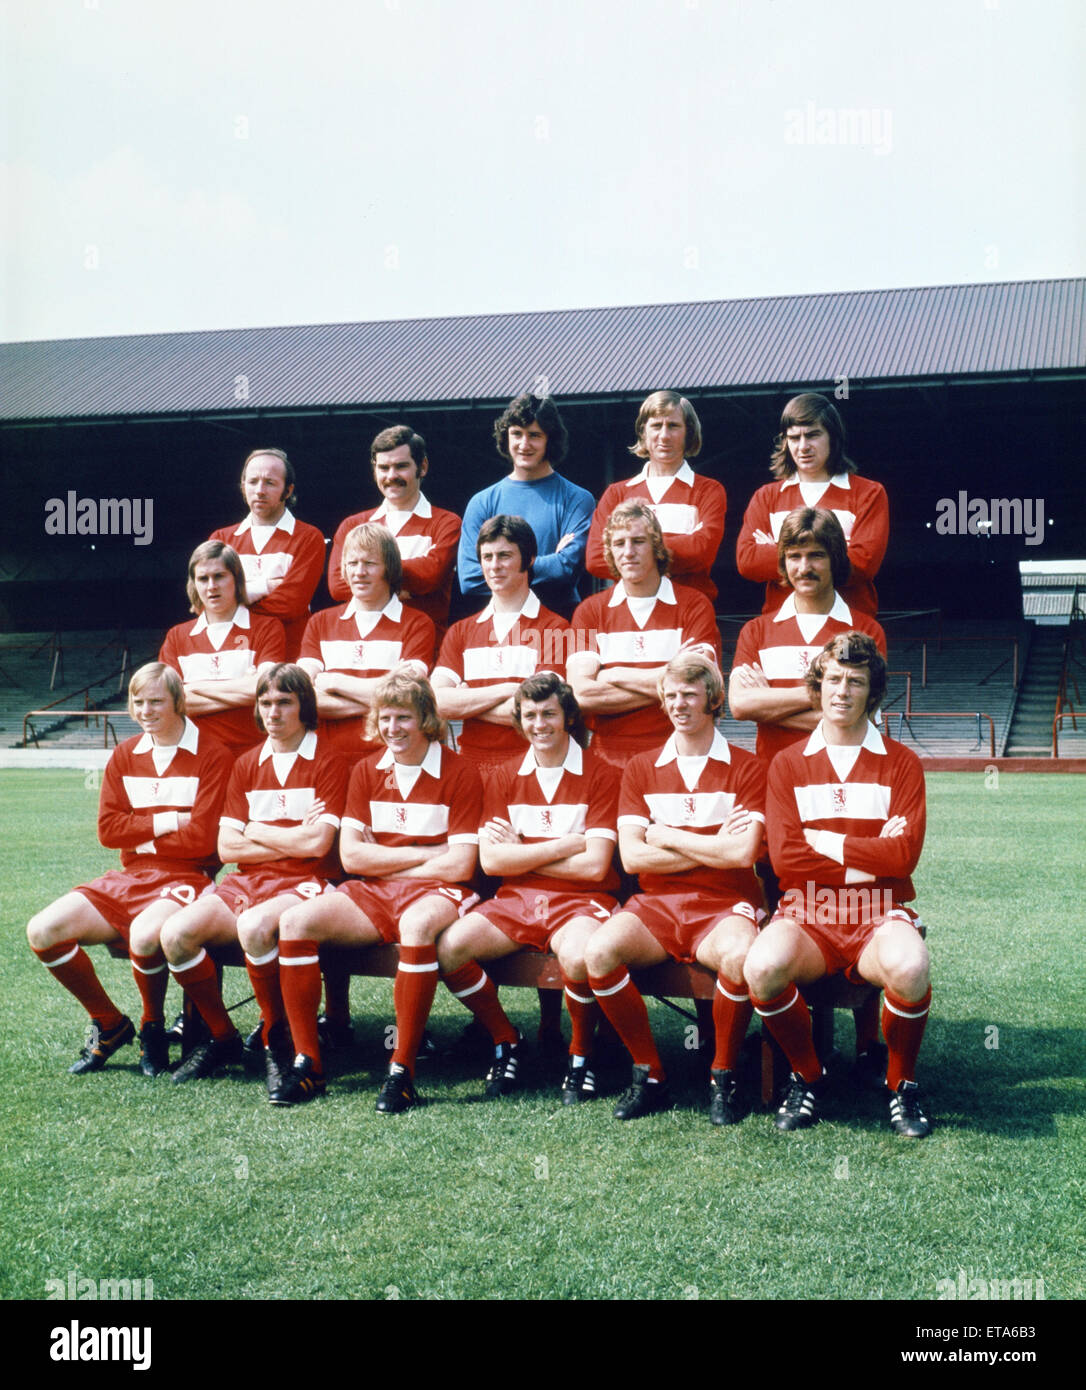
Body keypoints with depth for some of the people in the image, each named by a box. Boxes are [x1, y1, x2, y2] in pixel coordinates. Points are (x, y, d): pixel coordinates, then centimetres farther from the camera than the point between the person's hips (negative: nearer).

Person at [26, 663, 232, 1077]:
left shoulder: (211, 756, -7)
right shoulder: (124, 755, 12)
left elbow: (201, 837, -14)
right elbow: (107, 829, 4)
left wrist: (141, 831, -4)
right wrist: (166, 822, -8)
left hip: (185, 877, -6)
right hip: (128, 879, 6)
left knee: (144, 935, -38)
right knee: (42, 931, -12)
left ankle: (152, 1029, -5)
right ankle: (109, 1024, 7)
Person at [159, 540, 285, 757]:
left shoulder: (266, 628, 8)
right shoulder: (176, 636, 16)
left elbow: (262, 689, -8)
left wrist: (193, 686, 0)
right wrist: (238, 691, -4)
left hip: (250, 753, -2)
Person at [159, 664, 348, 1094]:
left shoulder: (327, 763, -2)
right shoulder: (247, 765, 15)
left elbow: (317, 843, -13)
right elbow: (227, 848, 7)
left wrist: (257, 833, 0)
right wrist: (292, 842, -4)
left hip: (305, 884, -5)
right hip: (248, 882, 6)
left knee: (254, 926, -37)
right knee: (175, 933, -19)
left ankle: (276, 1037, -12)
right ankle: (222, 1037, 2)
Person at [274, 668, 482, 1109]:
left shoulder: (459, 773, -4)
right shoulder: (367, 771, 10)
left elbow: (459, 865, -11)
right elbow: (351, 855, 2)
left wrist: (382, 863, -4)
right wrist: (425, 853, -6)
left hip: (436, 892, -5)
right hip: (372, 894, 5)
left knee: (416, 926, -40)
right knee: (295, 921, -19)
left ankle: (402, 1070, -29)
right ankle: (308, 1063, -12)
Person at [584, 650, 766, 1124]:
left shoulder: (745, 768, 3)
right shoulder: (642, 769, 12)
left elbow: (743, 852, -11)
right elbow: (631, 857, 1)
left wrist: (667, 838, -3)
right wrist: (712, 847, -5)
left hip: (723, 906, -3)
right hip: (655, 904, 3)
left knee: (739, 956, -37)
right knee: (598, 951, -27)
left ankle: (723, 1076, -10)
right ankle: (649, 1074, -8)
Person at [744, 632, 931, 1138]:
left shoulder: (901, 763, 7)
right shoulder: (788, 764, 9)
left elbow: (904, 854, -5)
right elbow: (784, 856, -4)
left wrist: (825, 840, -6)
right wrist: (870, 857, -6)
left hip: (879, 915, 0)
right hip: (806, 914, 1)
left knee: (910, 968, -35)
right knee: (762, 967, -32)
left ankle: (901, 1084, -3)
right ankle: (807, 1076, -1)